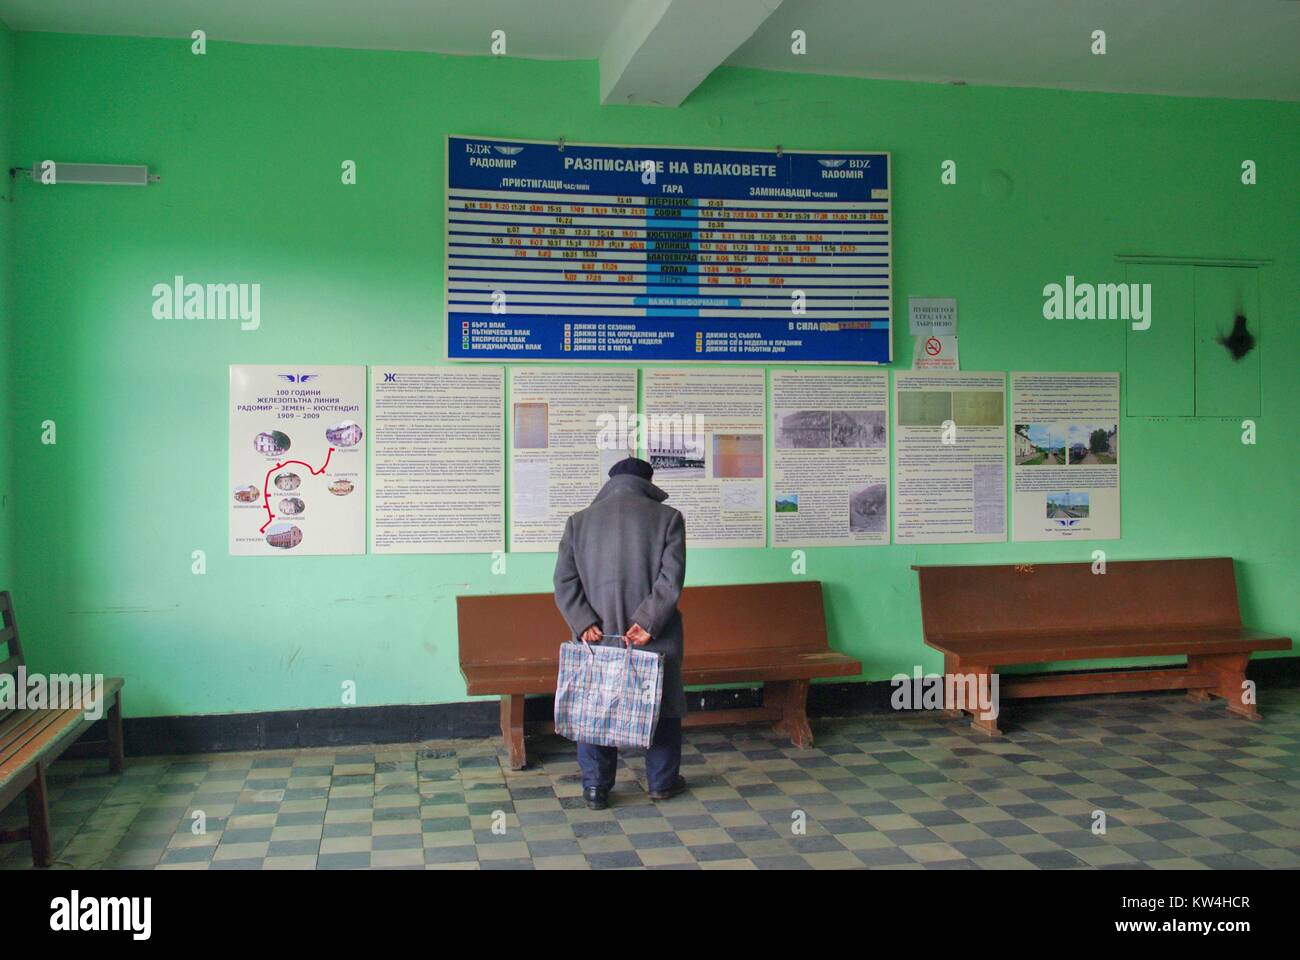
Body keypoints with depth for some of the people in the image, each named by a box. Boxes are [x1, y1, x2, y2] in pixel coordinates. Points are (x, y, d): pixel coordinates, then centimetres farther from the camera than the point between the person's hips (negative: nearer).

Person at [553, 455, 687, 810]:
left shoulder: (579, 521, 4)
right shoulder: (668, 518, -2)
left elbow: (564, 581, -3)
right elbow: (672, 579, -13)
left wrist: (584, 623, -8)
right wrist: (647, 622, -14)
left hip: (597, 634, 1)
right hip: (654, 635, -1)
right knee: (662, 703, 14)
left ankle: (595, 787, 14)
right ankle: (662, 781, 24)